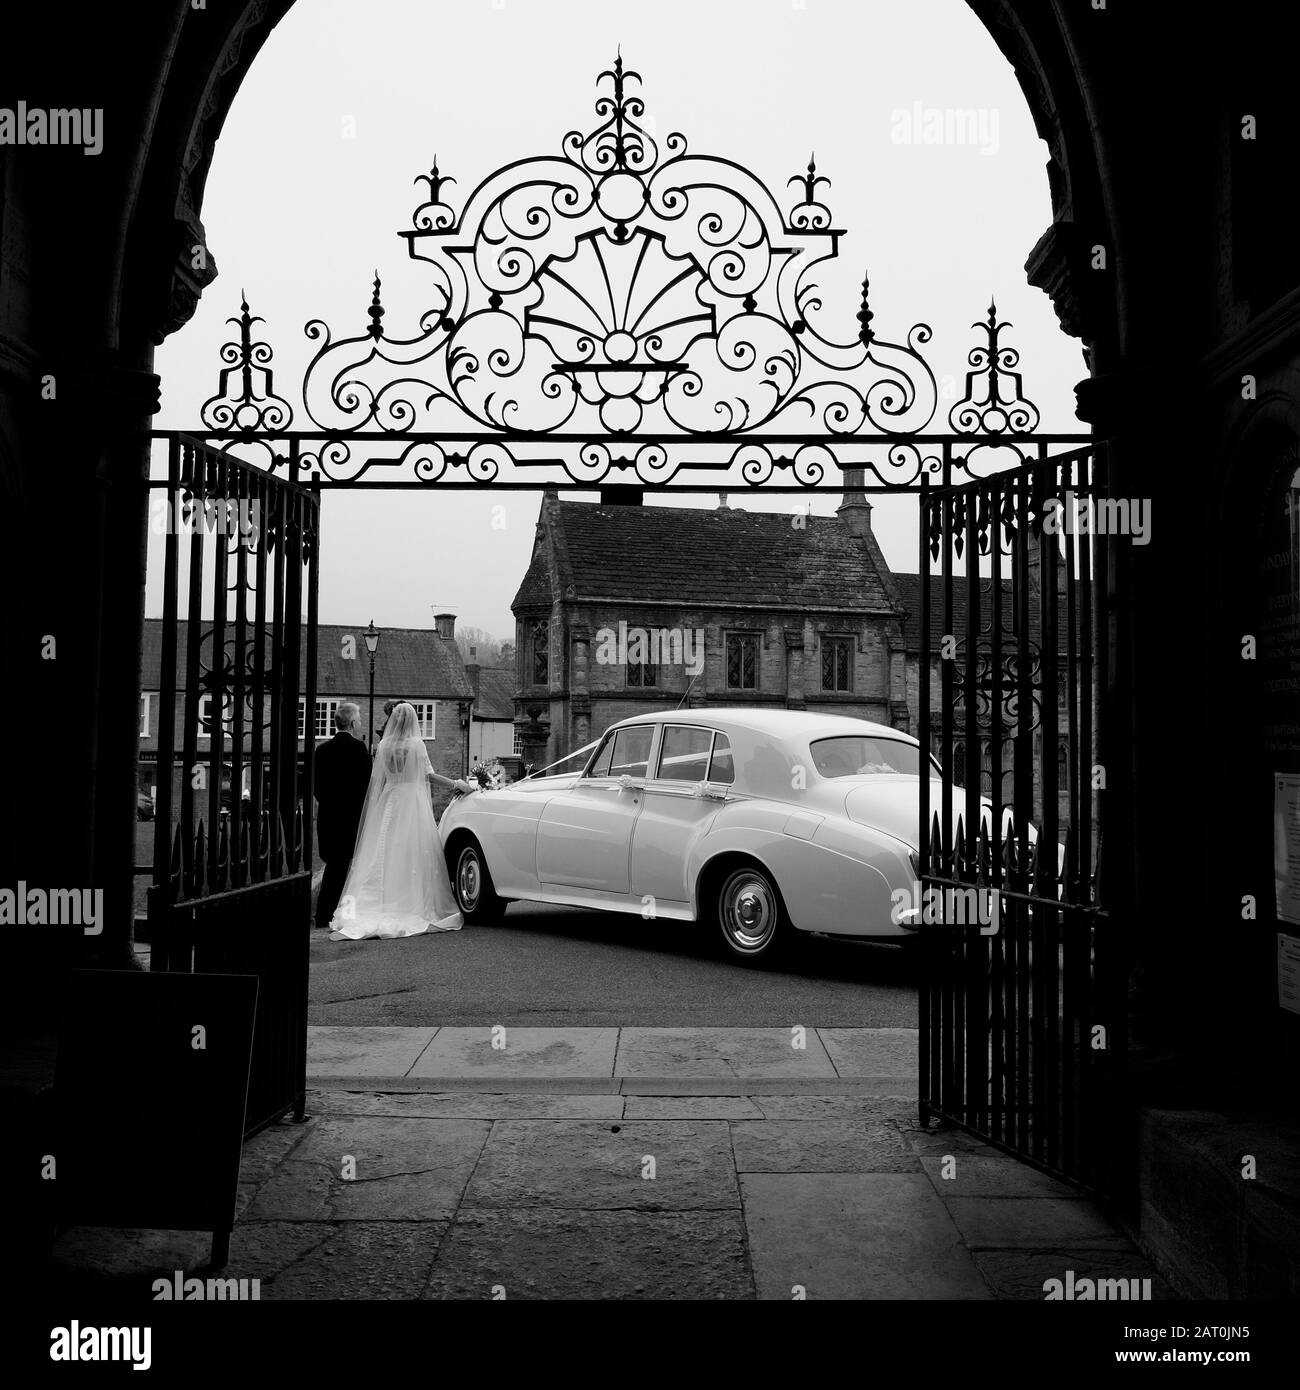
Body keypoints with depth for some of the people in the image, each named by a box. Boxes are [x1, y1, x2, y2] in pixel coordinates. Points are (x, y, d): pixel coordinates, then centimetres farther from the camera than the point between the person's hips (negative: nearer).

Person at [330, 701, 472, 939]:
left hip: (389, 800, 3)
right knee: (413, 854, -2)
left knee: (385, 854, 4)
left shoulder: (383, 745, 4)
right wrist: (456, 784, 2)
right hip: (413, 799, -3)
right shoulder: (416, 744, -6)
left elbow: (377, 779, 7)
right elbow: (429, 774, -6)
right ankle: (414, 908, -3)